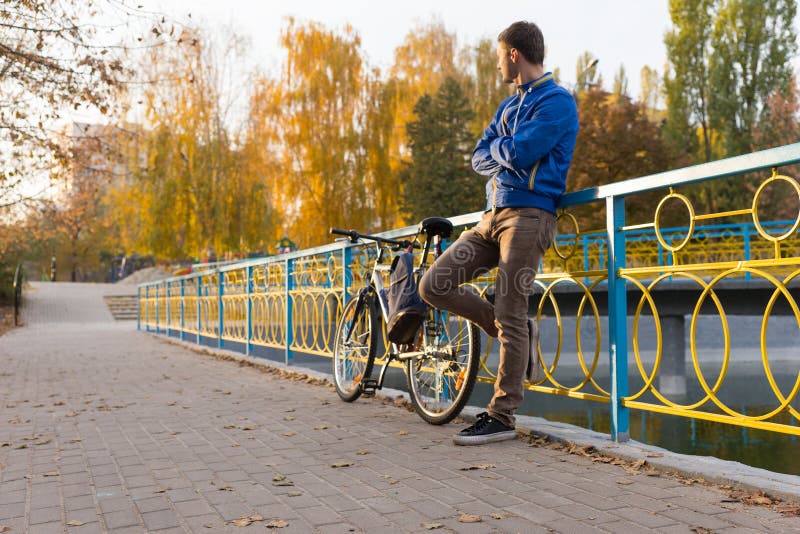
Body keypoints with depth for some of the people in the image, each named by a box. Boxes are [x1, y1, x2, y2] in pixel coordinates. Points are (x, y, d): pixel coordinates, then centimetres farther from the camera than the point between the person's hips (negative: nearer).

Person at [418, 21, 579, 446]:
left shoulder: (557, 101, -4)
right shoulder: (509, 105, 23)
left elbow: (519, 152, -17)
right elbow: (479, 159, 14)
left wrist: (499, 148, 3)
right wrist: (507, 157, -4)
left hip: (528, 215, -8)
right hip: (492, 215, 9)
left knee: (510, 317, -10)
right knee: (433, 286, 0)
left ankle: (502, 417, 0)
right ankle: (517, 333, 12)